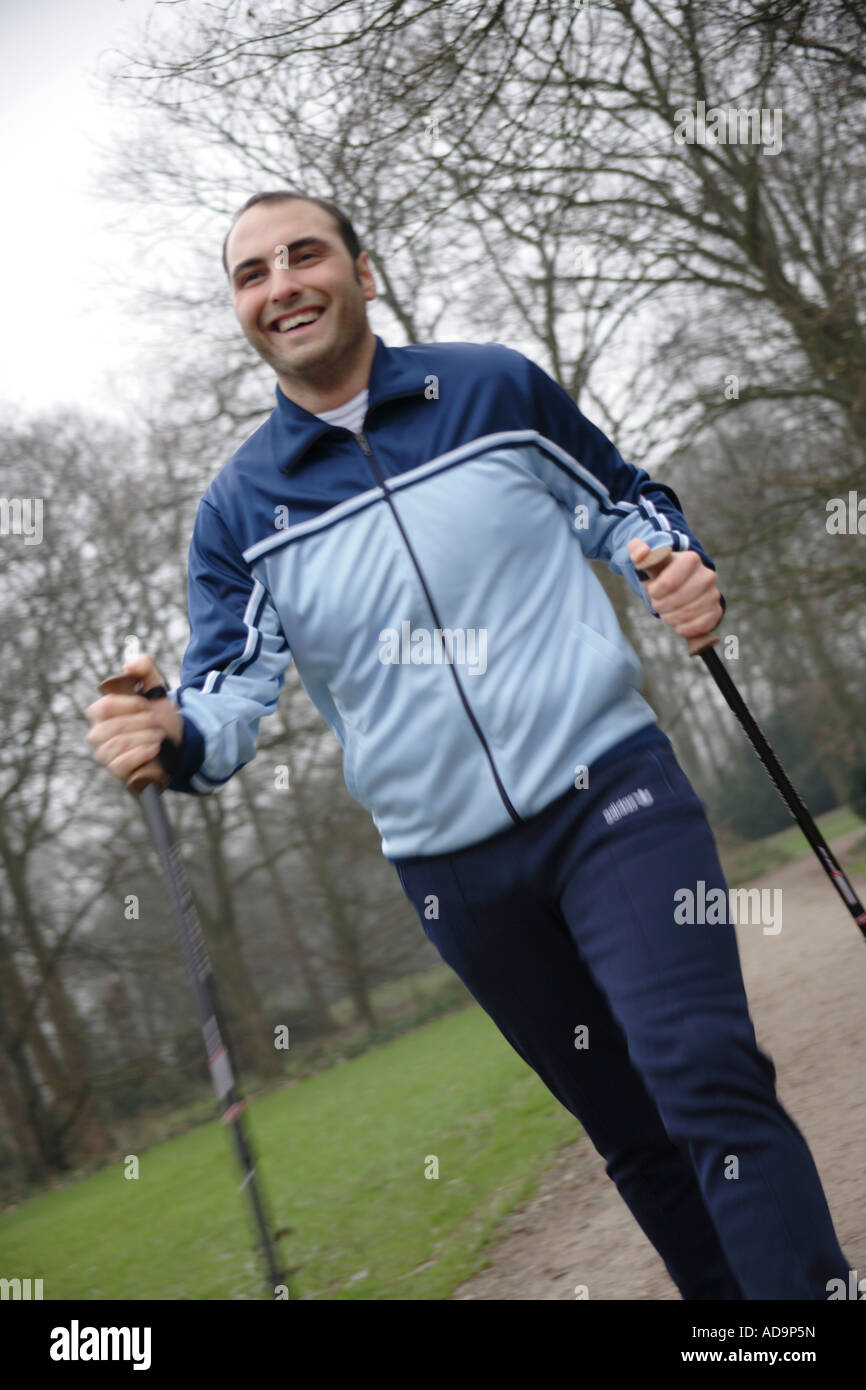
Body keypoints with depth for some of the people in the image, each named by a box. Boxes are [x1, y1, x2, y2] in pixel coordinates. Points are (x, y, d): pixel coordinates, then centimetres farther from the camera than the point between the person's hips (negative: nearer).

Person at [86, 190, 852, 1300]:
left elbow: (624, 503, 12)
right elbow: (230, 689, 0)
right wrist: (173, 740, -23)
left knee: (708, 1083, -15)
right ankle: (724, 1291, 29)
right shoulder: (238, 507, 5)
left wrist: (682, 577, -10)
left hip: (608, 791, -2)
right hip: (451, 866, 2)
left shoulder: (497, 387, 2)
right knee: (628, 1130, 12)